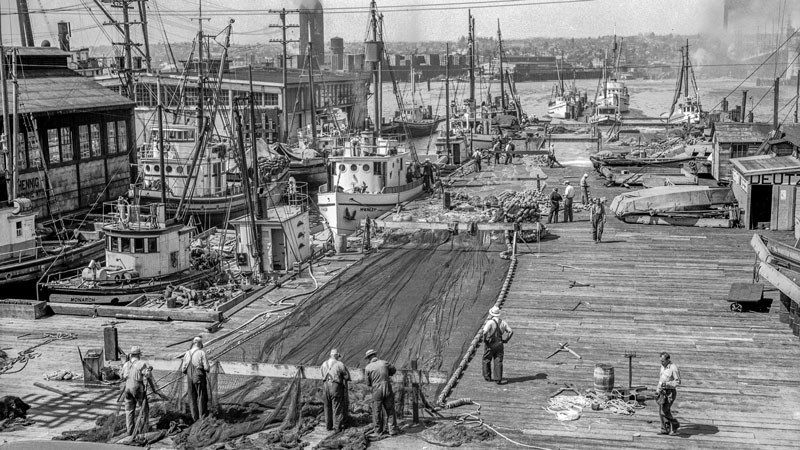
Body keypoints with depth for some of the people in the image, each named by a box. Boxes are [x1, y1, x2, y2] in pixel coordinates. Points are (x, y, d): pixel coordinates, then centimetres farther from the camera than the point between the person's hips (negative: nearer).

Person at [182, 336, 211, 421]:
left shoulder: (187, 354, 4)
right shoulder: (202, 353, -10)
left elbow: (184, 370, 5)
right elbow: (206, 367, -15)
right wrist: (208, 368, 7)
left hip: (189, 379, 4)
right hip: (200, 377, -4)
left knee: (192, 398, 11)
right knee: (202, 397, 5)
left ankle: (195, 418, 14)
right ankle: (202, 417, 5)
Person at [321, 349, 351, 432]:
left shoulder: (324, 364, 5)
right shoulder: (340, 365, -10)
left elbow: (323, 376, 11)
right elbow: (347, 376, -4)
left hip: (326, 386, 5)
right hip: (336, 387, -5)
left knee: (328, 407, 15)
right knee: (337, 408, 5)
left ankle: (328, 426, 21)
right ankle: (337, 426, 8)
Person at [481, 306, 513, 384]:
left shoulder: (490, 322, -16)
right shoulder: (503, 322, 2)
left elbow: (485, 331, -31)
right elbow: (511, 331, 3)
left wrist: (485, 340, -16)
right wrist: (505, 340, 7)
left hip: (490, 345, -4)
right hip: (499, 345, 4)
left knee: (486, 360, 15)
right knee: (498, 362, 5)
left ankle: (487, 377, 22)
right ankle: (498, 379, 0)